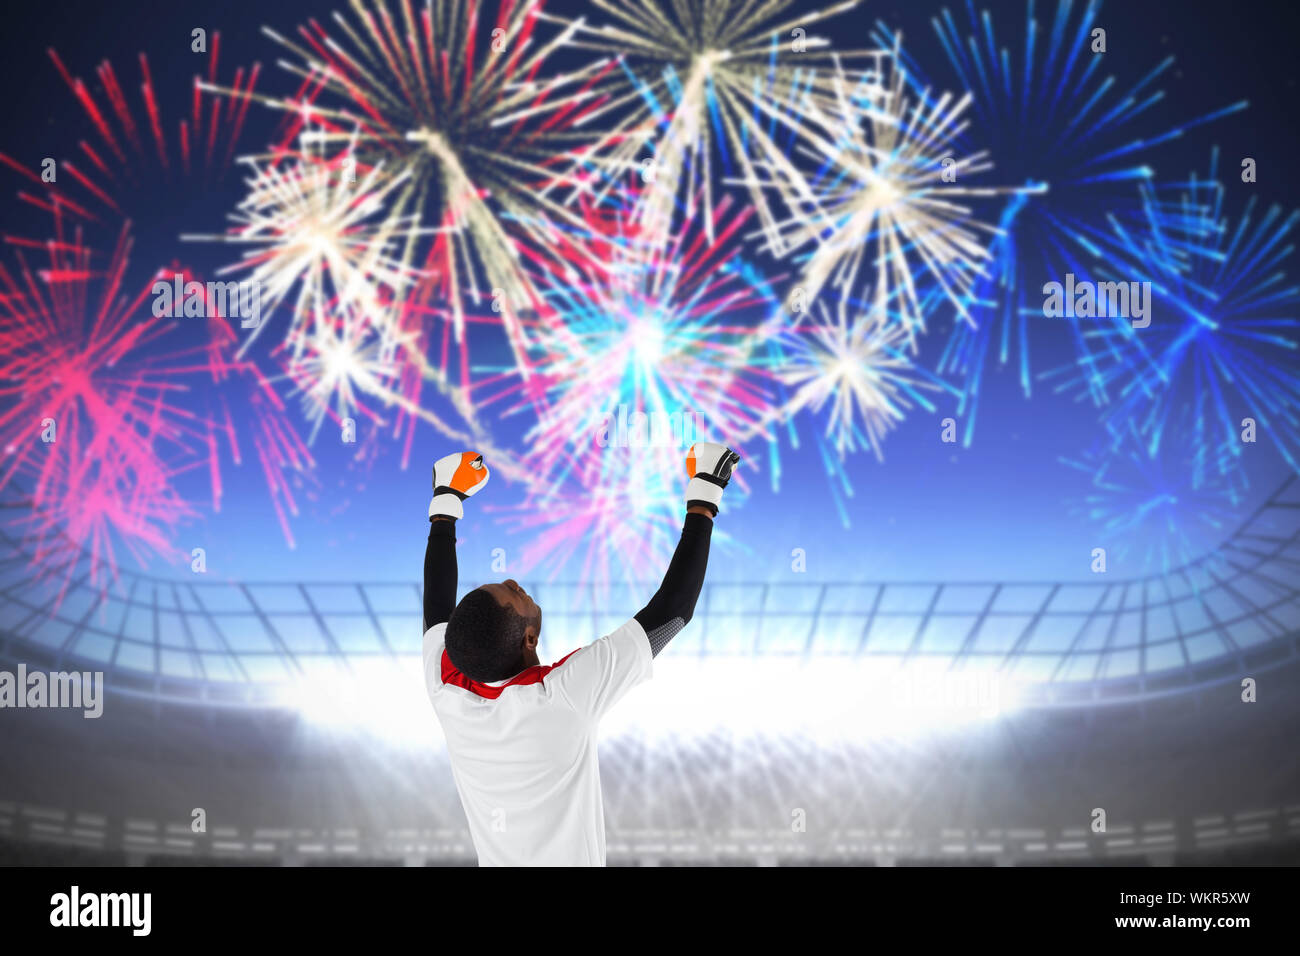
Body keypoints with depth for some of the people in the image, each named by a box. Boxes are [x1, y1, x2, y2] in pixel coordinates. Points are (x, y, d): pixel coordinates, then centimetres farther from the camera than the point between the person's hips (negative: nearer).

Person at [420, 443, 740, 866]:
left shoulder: (447, 691, -19)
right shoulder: (565, 696, -31)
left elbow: (436, 605, 1)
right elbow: (673, 609, -26)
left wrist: (445, 501, 9)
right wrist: (704, 498, -18)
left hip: (495, 858, 5)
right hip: (570, 856, -5)